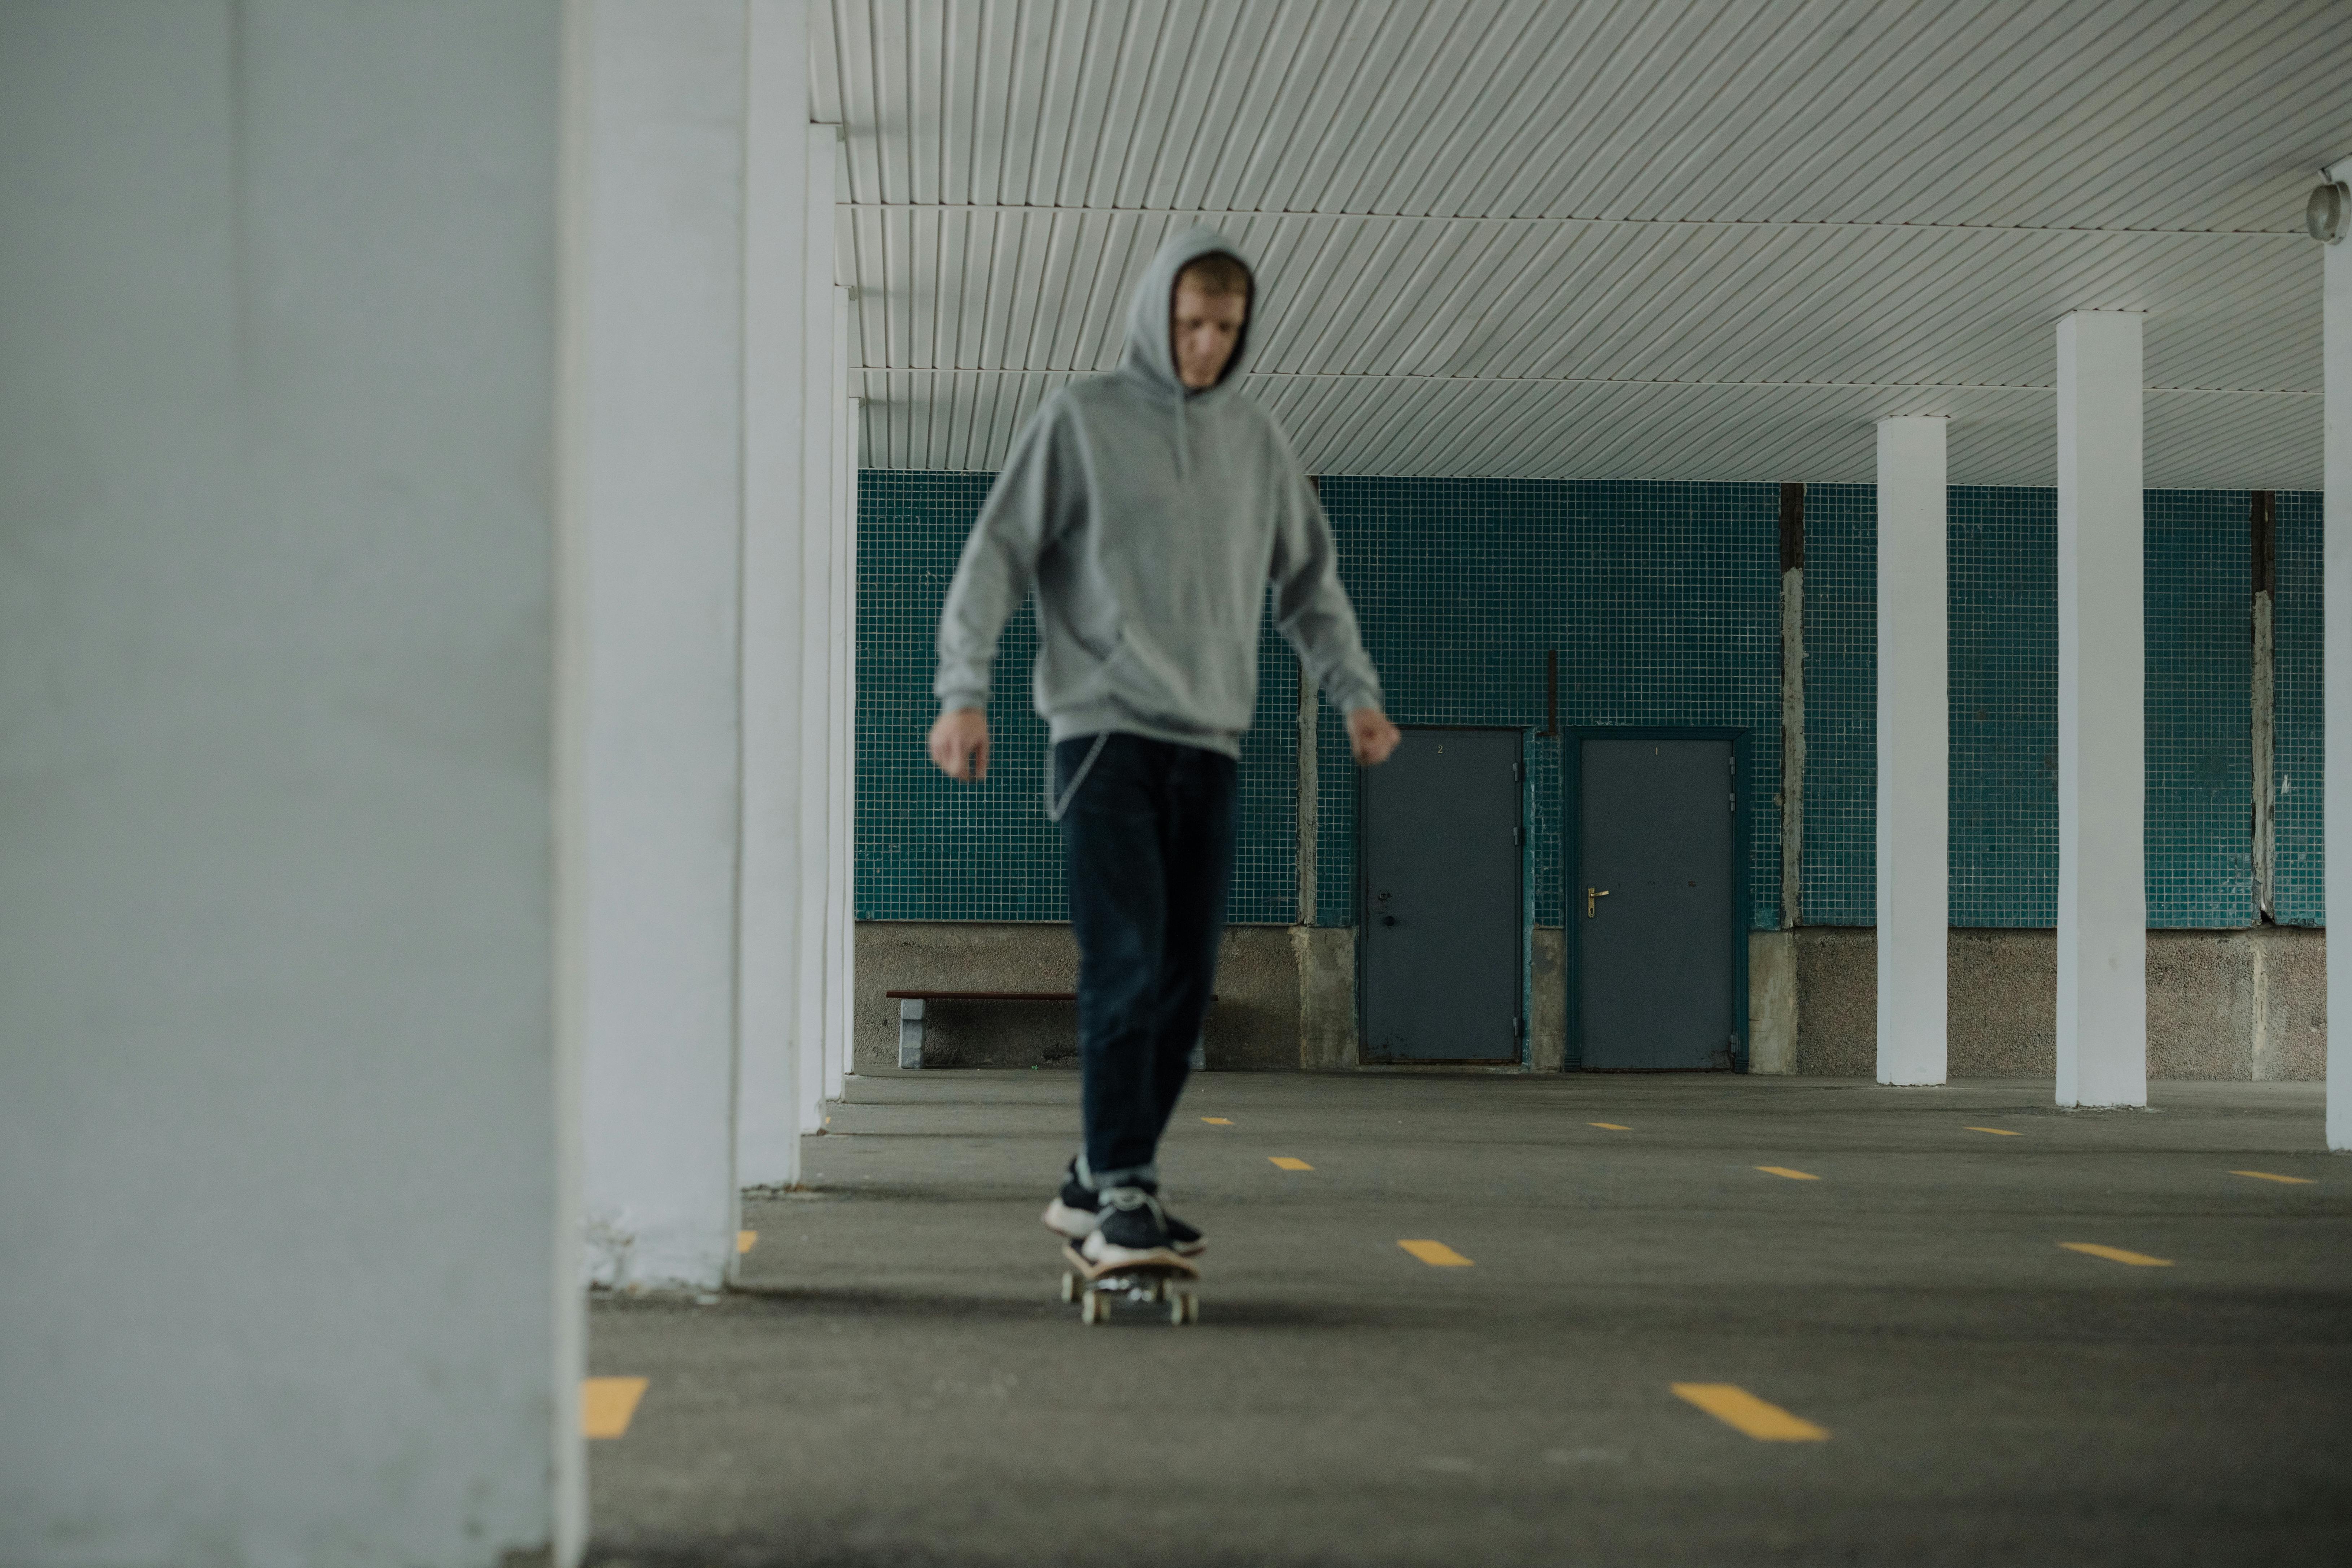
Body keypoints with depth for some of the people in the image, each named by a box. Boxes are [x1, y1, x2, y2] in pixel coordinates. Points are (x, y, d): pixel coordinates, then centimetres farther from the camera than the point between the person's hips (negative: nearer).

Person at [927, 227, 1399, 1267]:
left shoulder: (1256, 441, 15)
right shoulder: (1081, 419, 2)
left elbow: (1310, 584, 21)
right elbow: (997, 555, -2)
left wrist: (1355, 693, 7)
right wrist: (964, 688, -13)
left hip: (1209, 748, 5)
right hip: (1106, 736, -5)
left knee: (1186, 980, 2)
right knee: (1127, 965, -15)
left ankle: (1100, 1184, 13)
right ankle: (1120, 1198, -14)